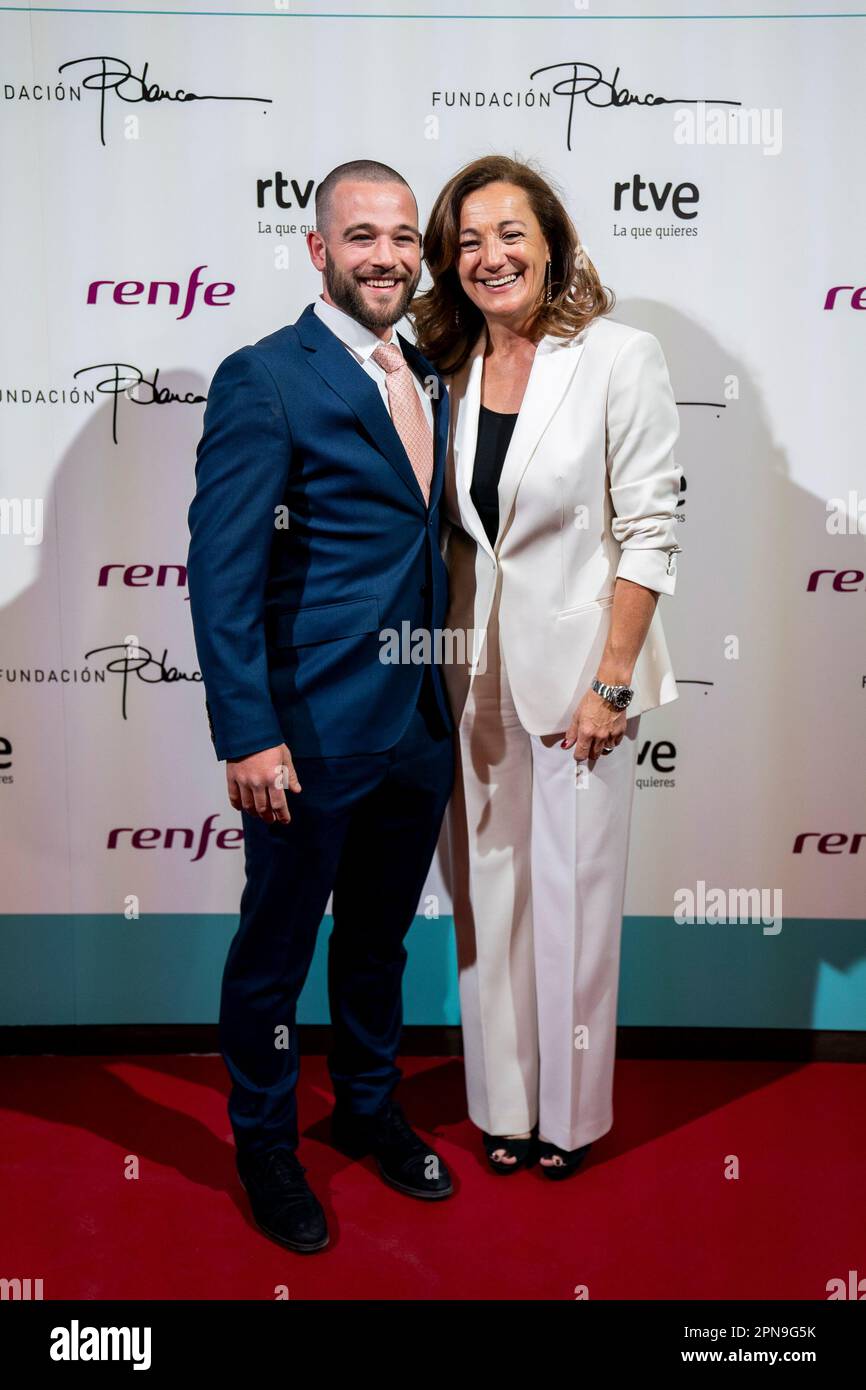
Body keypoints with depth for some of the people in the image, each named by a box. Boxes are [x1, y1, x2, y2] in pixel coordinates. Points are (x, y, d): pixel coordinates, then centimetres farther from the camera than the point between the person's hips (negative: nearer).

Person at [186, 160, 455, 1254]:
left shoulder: (430, 380, 11)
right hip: (314, 732, -6)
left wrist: (448, 697, 11)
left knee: (380, 935, 22)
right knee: (277, 948, 12)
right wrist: (249, 737, -20)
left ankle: (369, 1106, 44)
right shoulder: (264, 379, -12)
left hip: (420, 728, 7)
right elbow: (221, 570, -16)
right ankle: (265, 1144, 35)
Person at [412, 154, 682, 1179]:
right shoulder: (449, 369, 4)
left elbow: (648, 533, -10)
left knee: (574, 892, 6)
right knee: (489, 885, 13)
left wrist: (610, 682, -13)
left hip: (579, 664, -4)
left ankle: (571, 1111, 29)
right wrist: (439, 661, 4)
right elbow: (446, 527, 9)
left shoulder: (620, 359, -9)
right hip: (475, 667, 4)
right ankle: (504, 1102, 32)